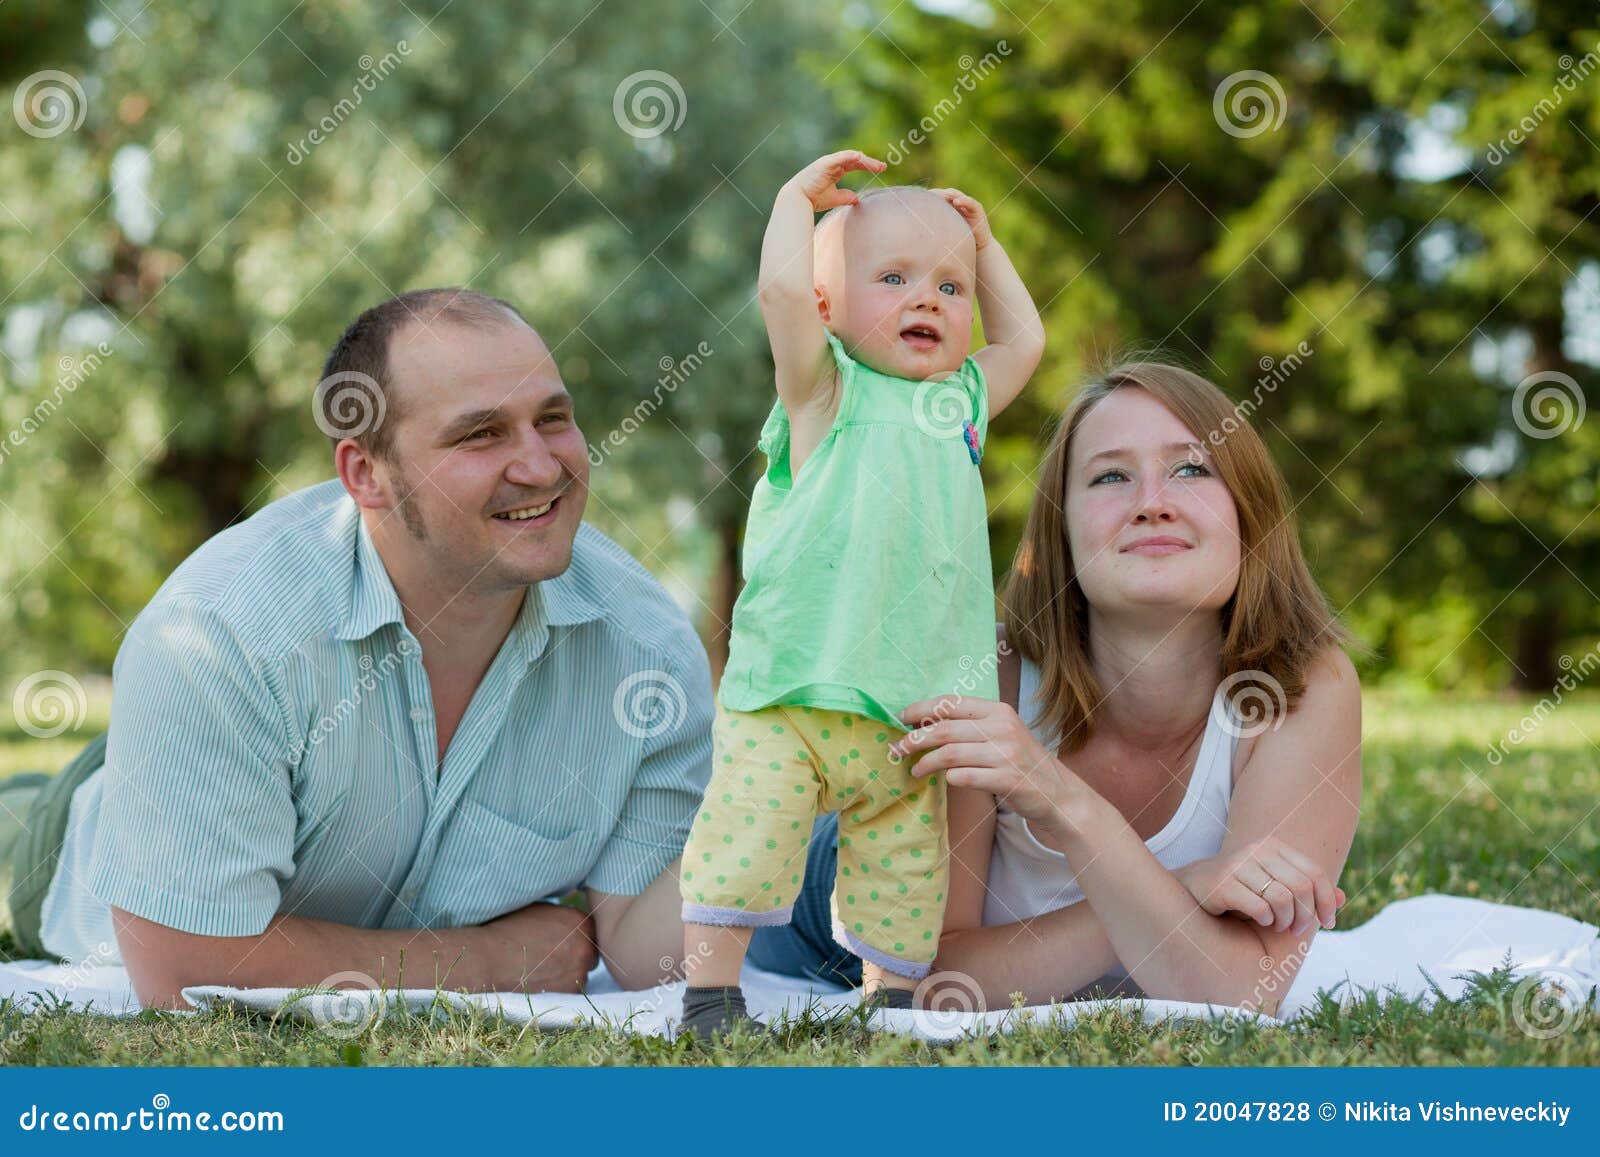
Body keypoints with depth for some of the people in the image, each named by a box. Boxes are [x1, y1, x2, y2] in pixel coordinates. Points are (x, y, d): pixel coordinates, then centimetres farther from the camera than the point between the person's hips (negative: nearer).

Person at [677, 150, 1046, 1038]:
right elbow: (782, 286, -15)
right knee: (746, 832, -12)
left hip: (912, 710, 5)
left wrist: (982, 243, 29)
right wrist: (801, 193, 0)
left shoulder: (962, 400, 17)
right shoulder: (826, 390, 0)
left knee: (905, 865, 9)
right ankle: (708, 994, -2)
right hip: (789, 693, -5)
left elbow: (1023, 341, 32)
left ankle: (892, 1000, 22)